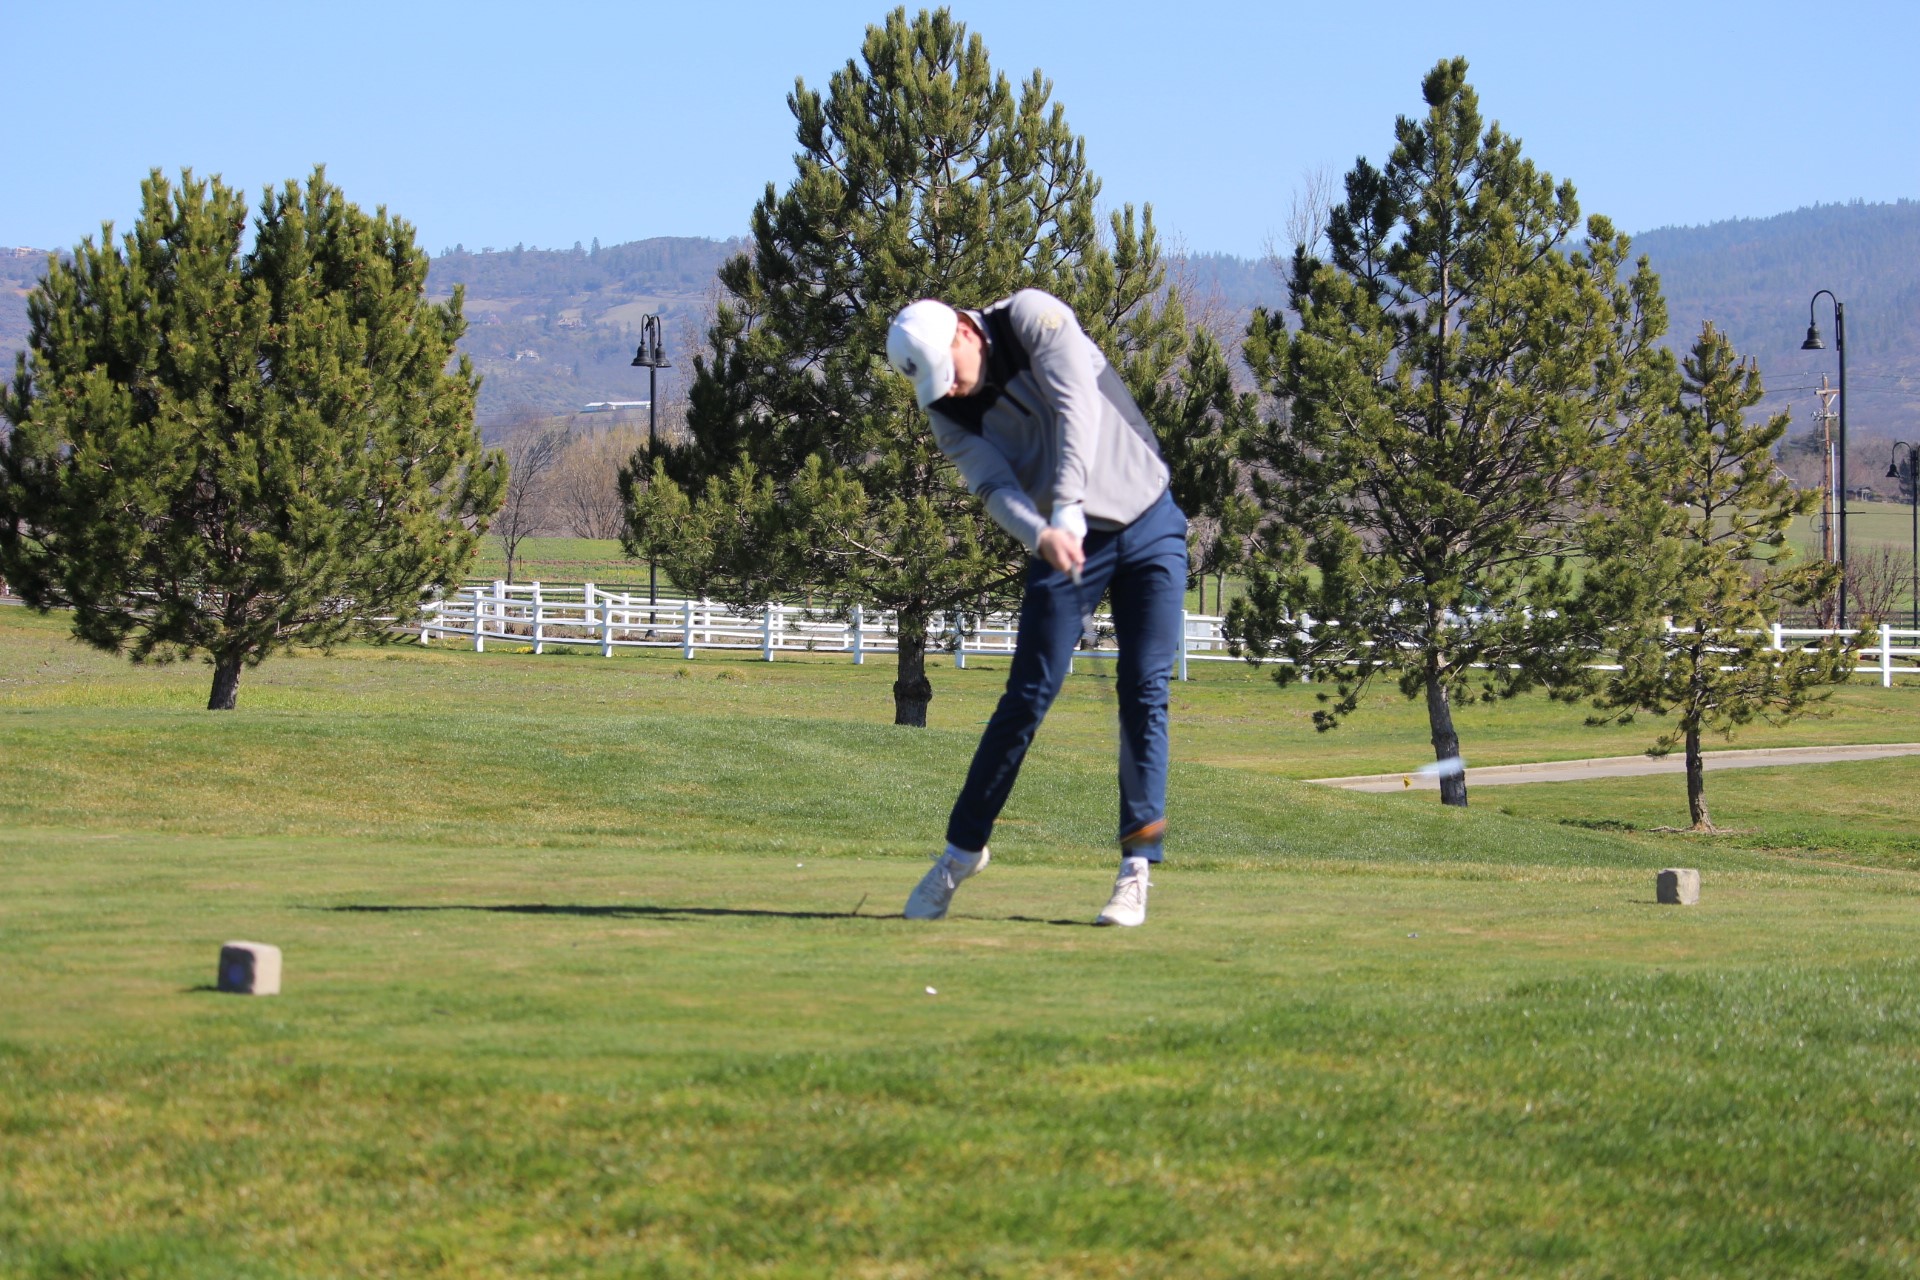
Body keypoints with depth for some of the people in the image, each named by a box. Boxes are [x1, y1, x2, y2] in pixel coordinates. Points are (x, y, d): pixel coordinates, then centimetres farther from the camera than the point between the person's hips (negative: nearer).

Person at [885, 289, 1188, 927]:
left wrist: (1067, 509, -38)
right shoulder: (949, 411, -7)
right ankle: (962, 849, 11)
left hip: (1148, 524, -2)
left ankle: (1137, 871, -8)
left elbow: (1077, 407, -27)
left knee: (1145, 692, -9)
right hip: (1065, 542, 2)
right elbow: (996, 486, -18)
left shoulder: (1033, 318, -15)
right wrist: (1042, 536, -40)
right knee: (1028, 696, -3)